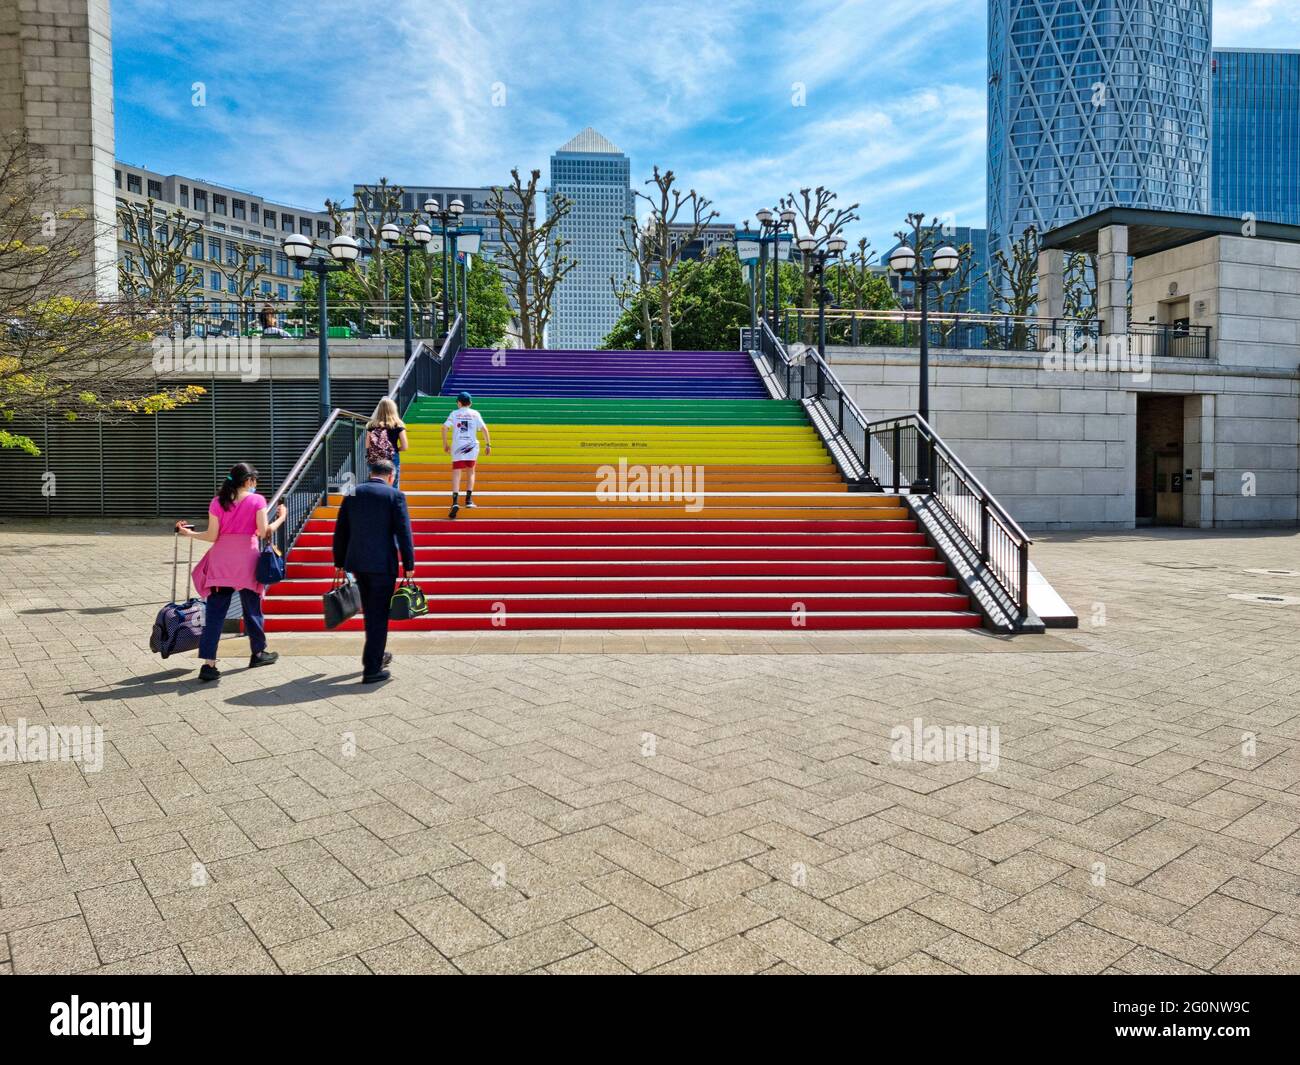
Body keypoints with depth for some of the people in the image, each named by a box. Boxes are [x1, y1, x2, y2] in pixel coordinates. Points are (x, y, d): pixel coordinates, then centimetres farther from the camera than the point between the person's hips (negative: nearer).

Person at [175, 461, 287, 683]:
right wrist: (280, 518, 7)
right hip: (246, 559, -2)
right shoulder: (257, 500, -3)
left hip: (221, 561, 2)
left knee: (215, 611, 1)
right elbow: (263, 533, -7)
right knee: (251, 608, 13)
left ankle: (209, 664, -4)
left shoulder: (217, 502, 4)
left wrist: (189, 533, 17)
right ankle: (258, 653, 28)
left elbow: (212, 536, 1)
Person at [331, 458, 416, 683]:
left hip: (357, 563, 5)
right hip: (383, 563, -5)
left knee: (371, 612, 22)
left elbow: (340, 532, 9)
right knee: (378, 615, 2)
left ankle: (375, 655, 37)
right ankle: (371, 670, 4)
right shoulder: (395, 496, -6)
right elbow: (403, 532, -10)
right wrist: (409, 565, -5)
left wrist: (340, 563, 16)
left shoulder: (352, 494, 7)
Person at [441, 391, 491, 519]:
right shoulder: (475, 413, 8)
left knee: (456, 474, -5)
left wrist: (445, 444, 5)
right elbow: (484, 429, -2)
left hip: (457, 447, -1)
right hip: (472, 447, 1)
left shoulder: (454, 413, 8)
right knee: (471, 472, 21)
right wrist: (488, 444, 3)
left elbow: (444, 427, -2)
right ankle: (468, 499, 17)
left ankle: (455, 501, -23)